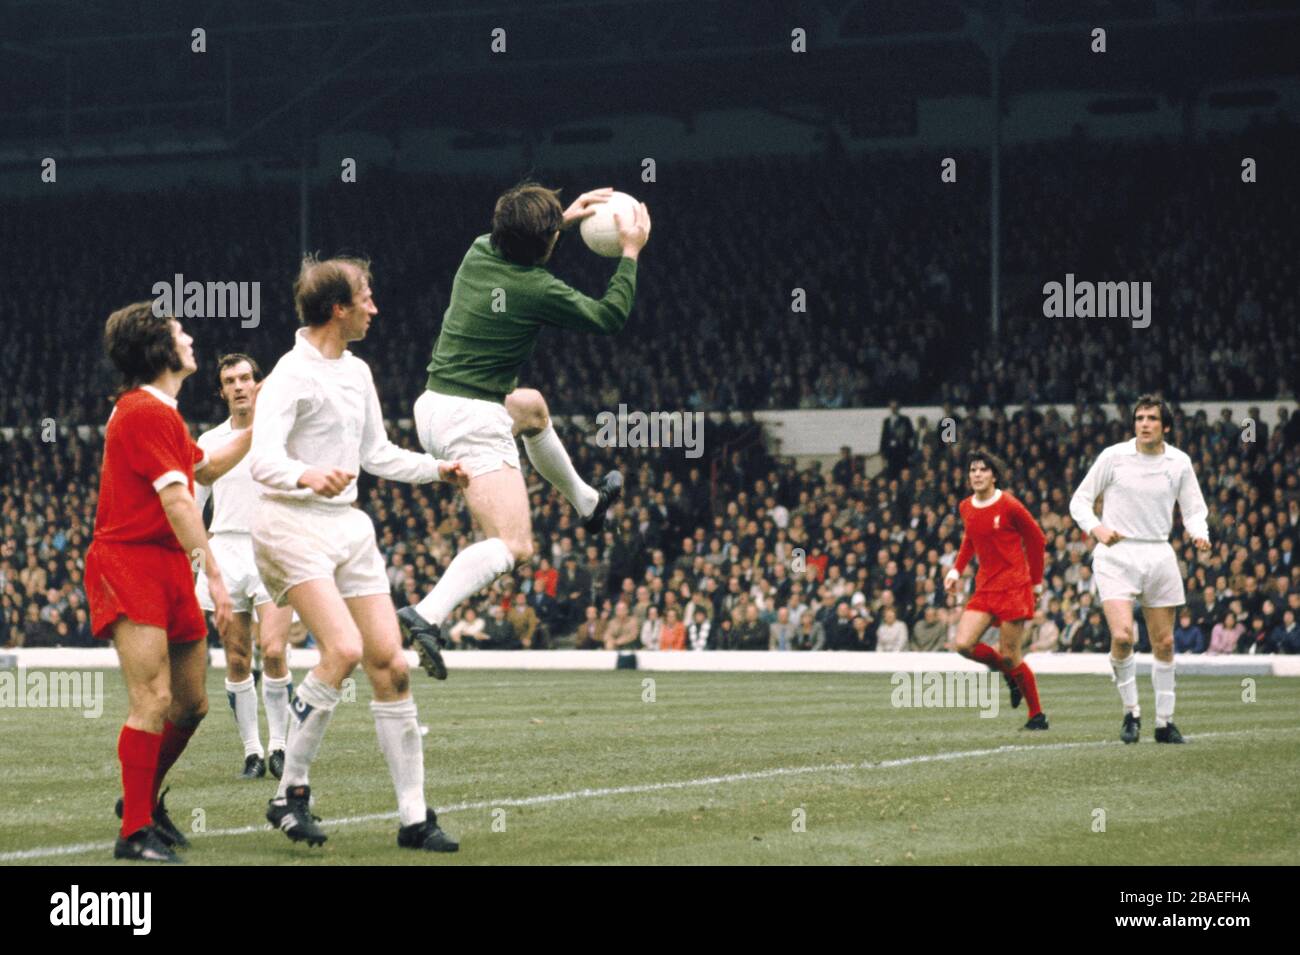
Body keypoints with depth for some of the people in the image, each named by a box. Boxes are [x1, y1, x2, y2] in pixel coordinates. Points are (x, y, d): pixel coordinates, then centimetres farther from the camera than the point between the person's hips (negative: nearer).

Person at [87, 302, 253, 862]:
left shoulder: (156, 412, 19)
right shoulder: (146, 413, -14)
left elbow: (206, 468, 35)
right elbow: (178, 501, -19)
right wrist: (214, 575, -21)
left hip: (168, 568, 10)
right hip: (130, 564, -10)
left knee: (191, 704, 11)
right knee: (153, 700, -15)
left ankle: (143, 800, 29)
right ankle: (135, 832, -12)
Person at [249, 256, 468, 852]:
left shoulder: (357, 372, 14)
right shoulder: (293, 374, -12)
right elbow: (263, 459, -25)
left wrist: (438, 469, 18)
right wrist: (308, 477, -44)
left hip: (348, 524, 8)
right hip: (293, 527, -8)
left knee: (390, 665, 2)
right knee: (344, 650, -24)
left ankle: (413, 819, 7)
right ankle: (290, 793, -13)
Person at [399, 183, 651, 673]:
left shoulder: (477, 254, 3)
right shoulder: (538, 290, -17)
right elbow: (610, 318, 0)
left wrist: (563, 217, 33)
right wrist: (631, 252, 9)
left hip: (432, 407, 9)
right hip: (475, 422, -9)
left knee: (532, 406, 38)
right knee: (514, 546, -13)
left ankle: (586, 502, 57)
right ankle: (427, 616, -34)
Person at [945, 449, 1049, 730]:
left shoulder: (1009, 506, -11)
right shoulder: (965, 508, 6)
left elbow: (1037, 540, 0)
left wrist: (1036, 582, 5)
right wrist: (956, 570, 10)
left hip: (1013, 586, -6)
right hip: (985, 587, 6)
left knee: (1010, 656, -7)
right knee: (963, 644, -10)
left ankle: (1037, 715, 10)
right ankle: (1008, 672, 17)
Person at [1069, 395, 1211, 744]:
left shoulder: (1179, 462, 5)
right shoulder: (1113, 457, -3)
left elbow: (1194, 509, 12)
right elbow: (1080, 501, 4)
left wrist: (1200, 534, -10)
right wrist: (1096, 528, -16)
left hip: (1158, 555, 3)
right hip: (1116, 555, -3)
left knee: (1164, 643, 5)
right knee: (1122, 637, -19)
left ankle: (1165, 722, 17)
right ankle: (1131, 712, -1)